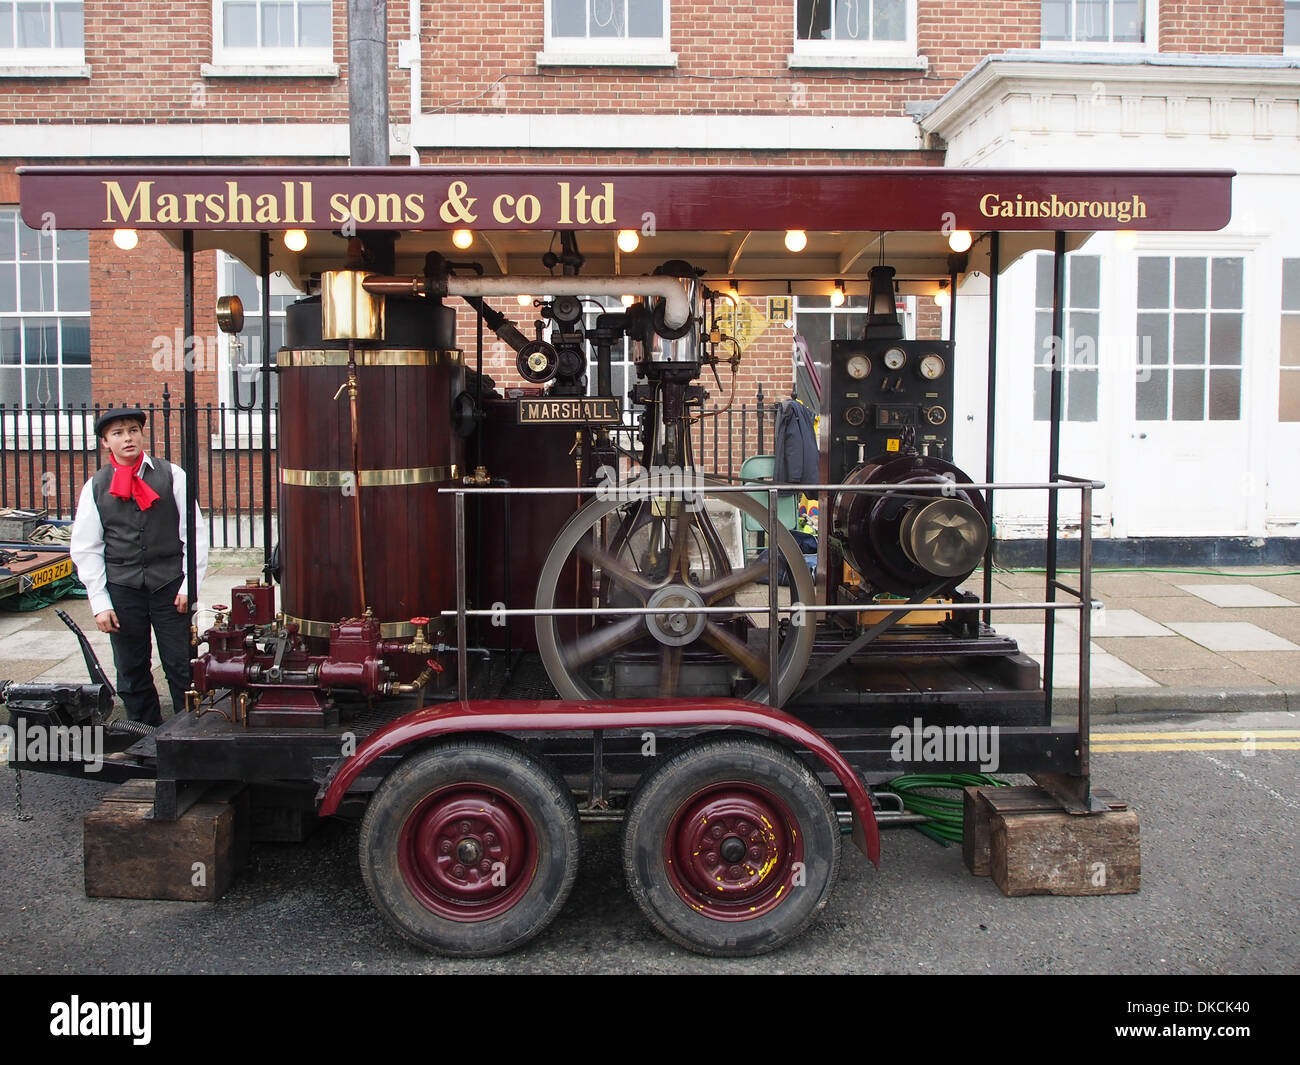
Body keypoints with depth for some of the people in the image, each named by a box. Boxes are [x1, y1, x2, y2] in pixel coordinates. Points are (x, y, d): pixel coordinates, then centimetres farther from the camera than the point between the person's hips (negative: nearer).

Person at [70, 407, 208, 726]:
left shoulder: (171, 475, 0)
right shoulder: (95, 487, 3)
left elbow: (195, 532, 1)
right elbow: (86, 549, 5)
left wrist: (191, 584, -4)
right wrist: (100, 602, -1)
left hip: (169, 586, -2)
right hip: (121, 590, 2)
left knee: (181, 666, 1)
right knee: (131, 672, 10)